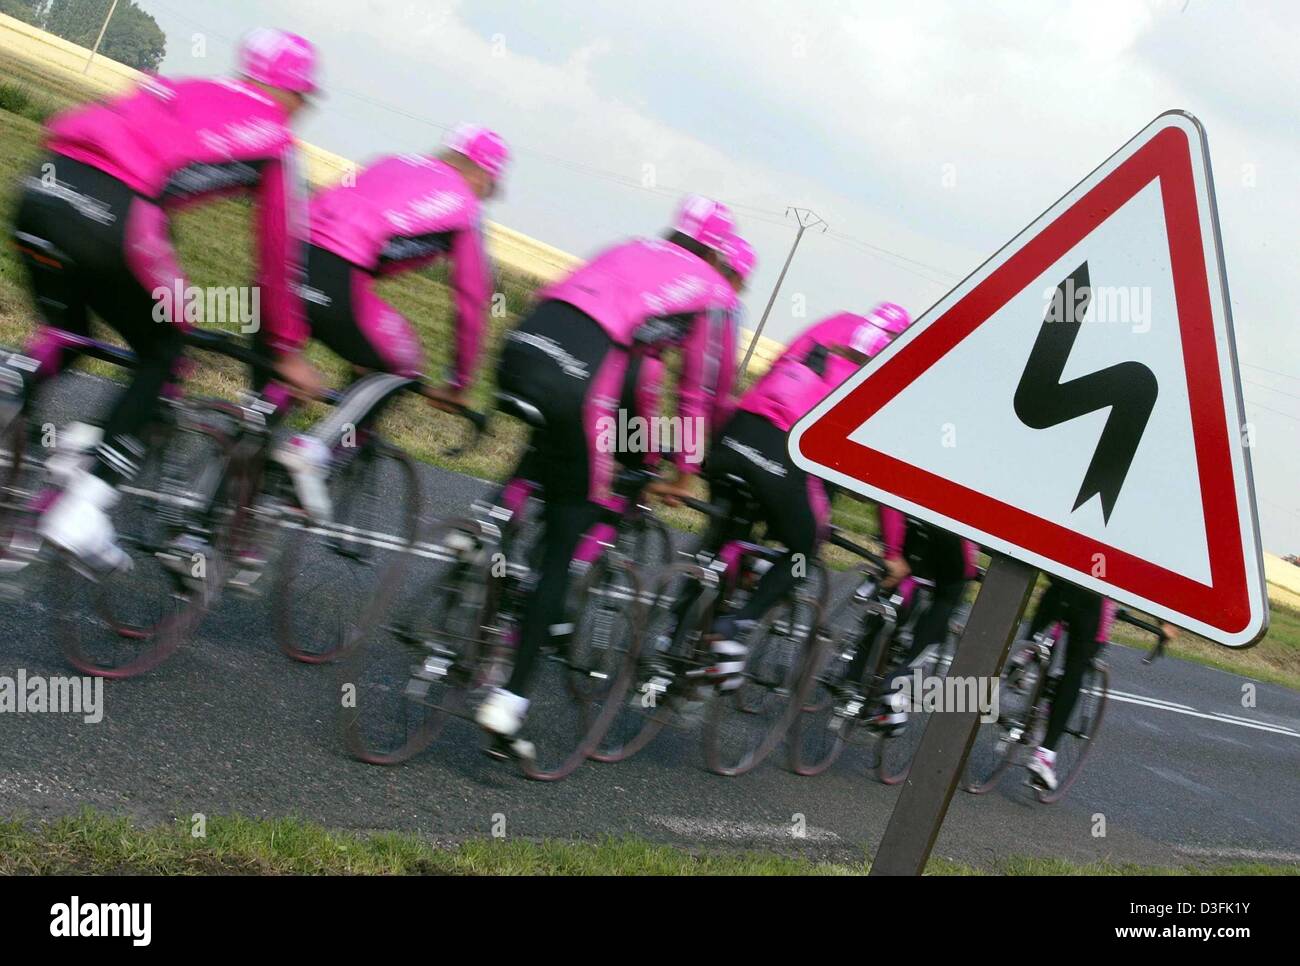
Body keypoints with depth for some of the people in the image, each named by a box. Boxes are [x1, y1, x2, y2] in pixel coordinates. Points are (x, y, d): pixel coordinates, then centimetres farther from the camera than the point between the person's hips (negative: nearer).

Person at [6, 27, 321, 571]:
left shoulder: (180, 90, 31)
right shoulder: (274, 139, 15)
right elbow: (280, 254, 15)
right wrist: (286, 349, 25)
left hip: (42, 190, 6)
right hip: (109, 220, -6)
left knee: (61, 335, 29)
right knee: (162, 356, 15)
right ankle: (81, 515, 7)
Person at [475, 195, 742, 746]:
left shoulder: (630, 250, 31)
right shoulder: (716, 293, 17)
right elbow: (704, 392, 18)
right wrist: (686, 468, 31)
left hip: (521, 345, 5)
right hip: (575, 383, -5)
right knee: (563, 544, 4)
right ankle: (510, 697, 0)